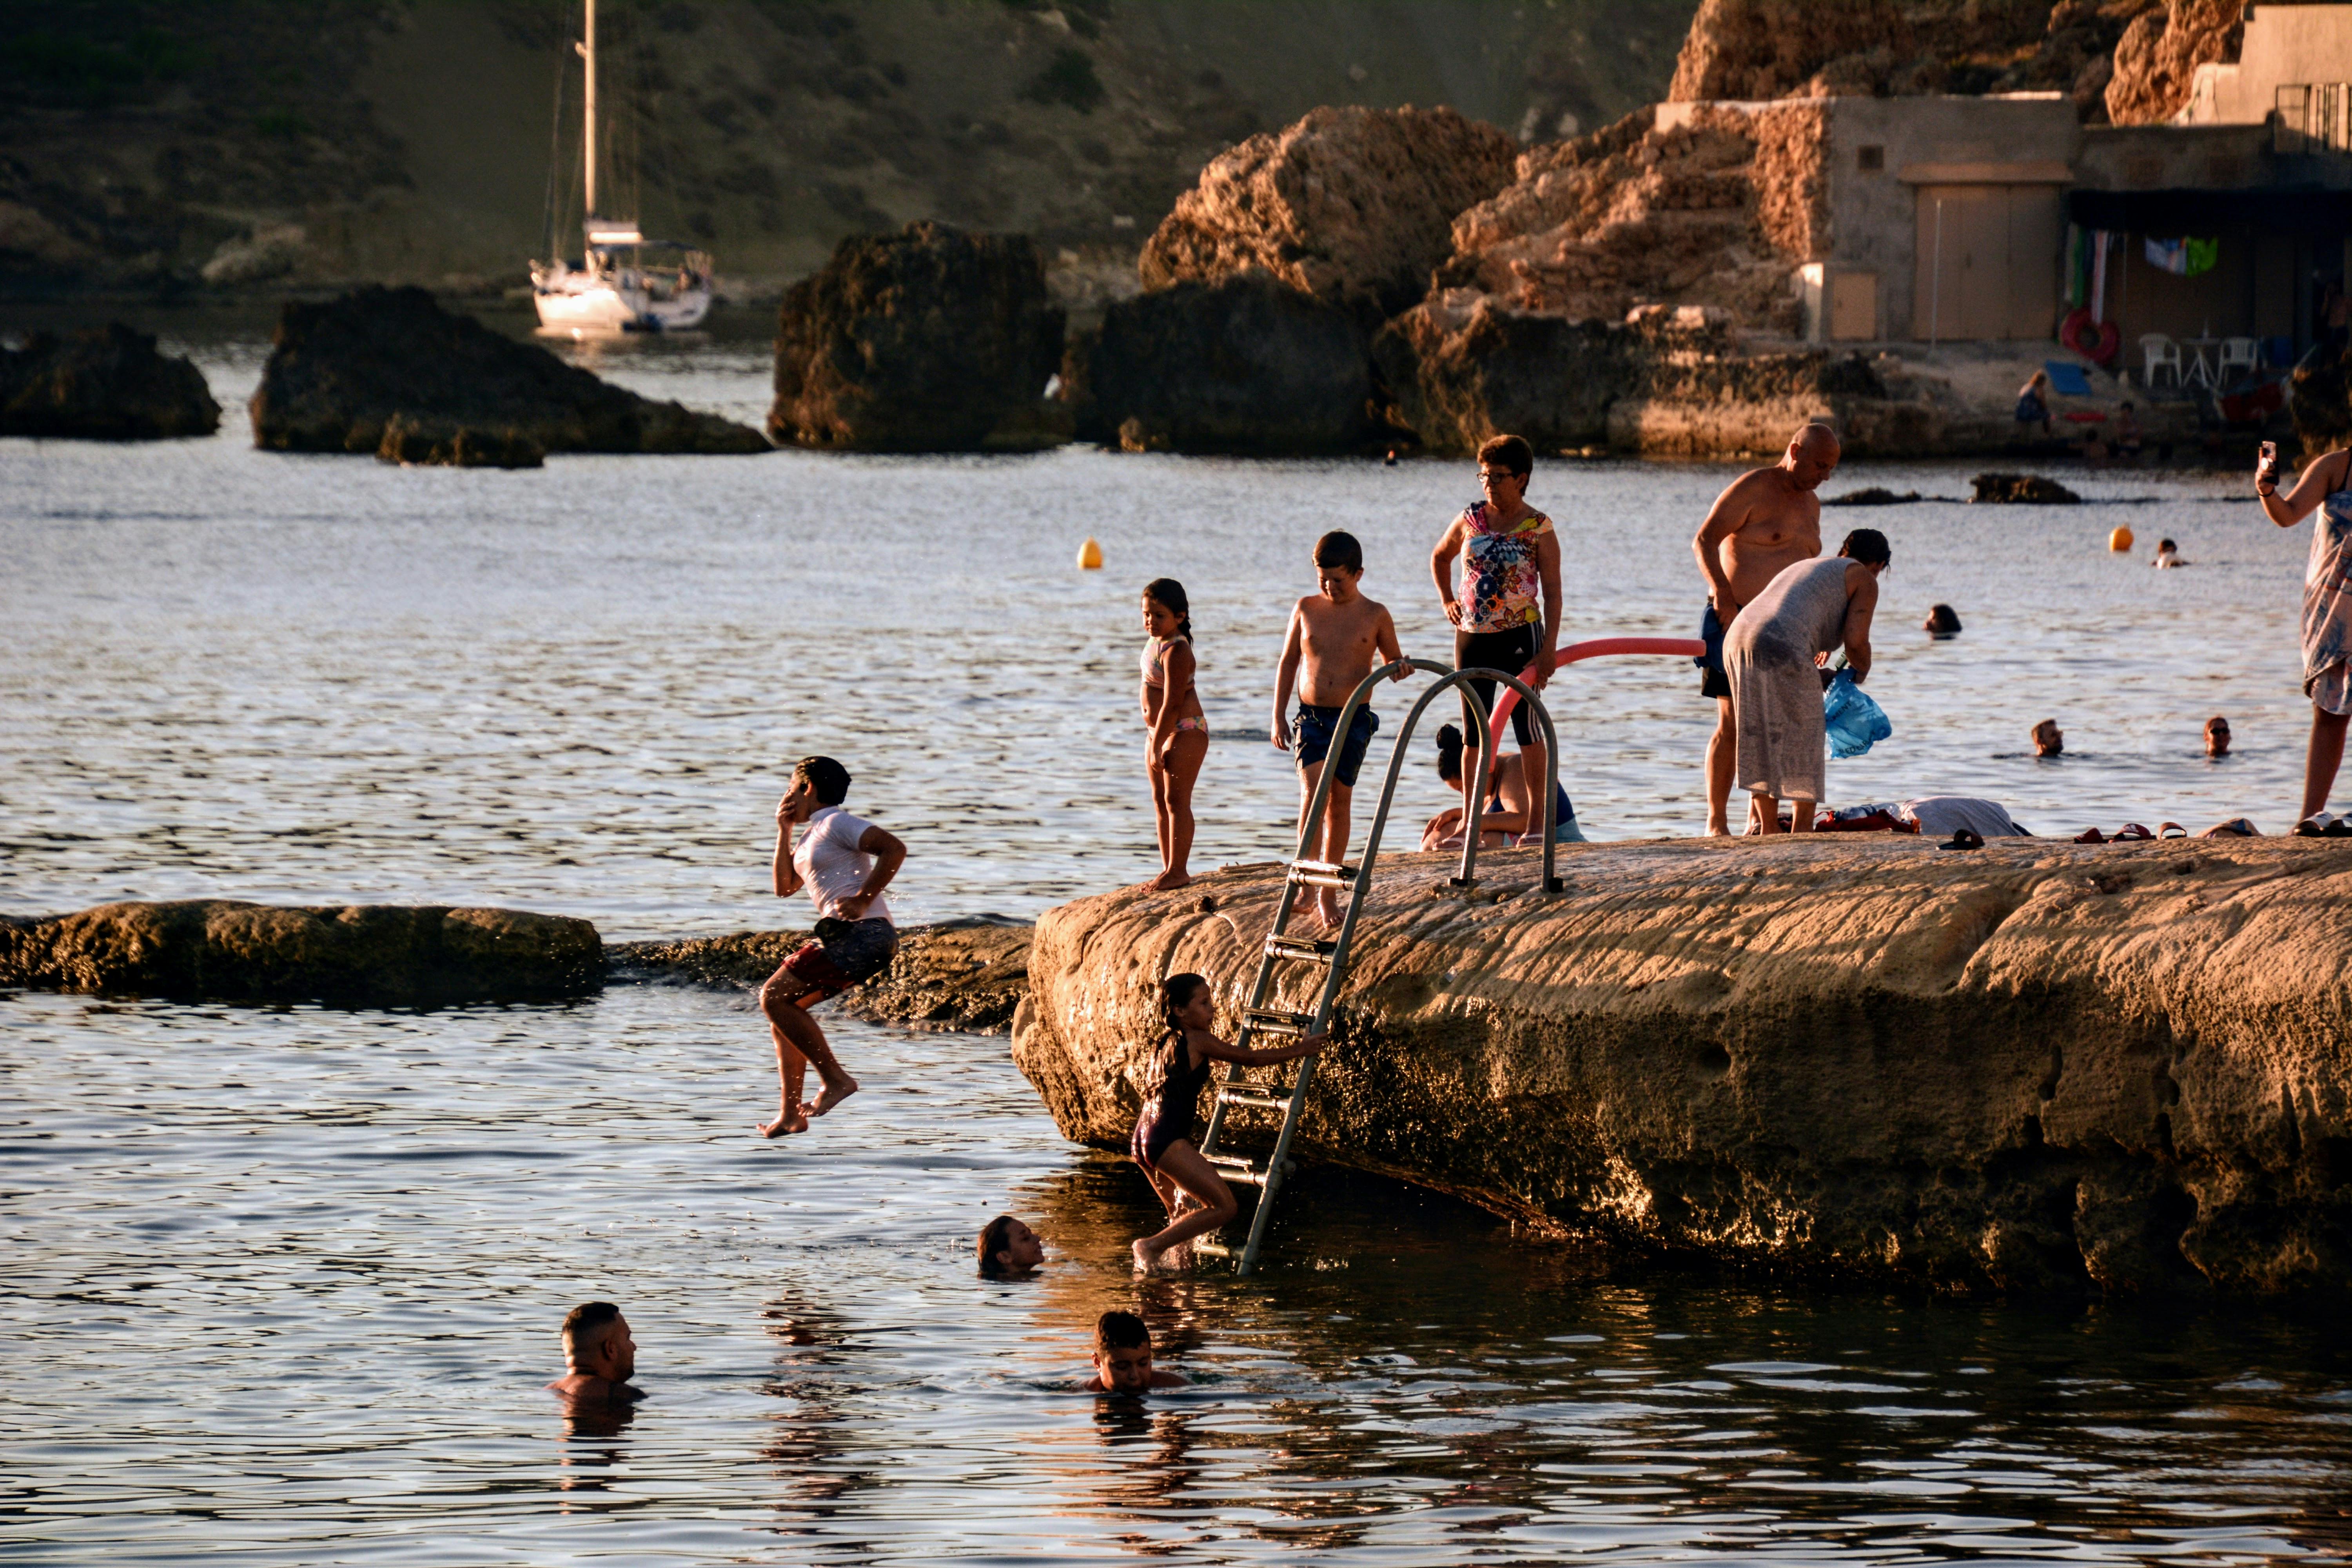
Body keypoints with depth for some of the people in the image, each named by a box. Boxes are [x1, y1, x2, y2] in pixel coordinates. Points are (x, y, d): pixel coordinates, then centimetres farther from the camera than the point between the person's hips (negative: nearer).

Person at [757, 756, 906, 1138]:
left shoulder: (837, 824, -7)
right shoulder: (812, 837, 24)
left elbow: (894, 848, -19)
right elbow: (784, 887, 26)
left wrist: (862, 900, -21)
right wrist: (784, 831, 20)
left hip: (864, 933, -10)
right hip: (845, 938, 10)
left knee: (774, 997, -13)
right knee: (781, 1005, 11)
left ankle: (835, 1080, -12)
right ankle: (790, 1114, 10)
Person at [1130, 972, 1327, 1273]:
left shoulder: (1169, 1042, 20)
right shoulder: (1197, 1040, -5)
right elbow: (1250, 1059, -1)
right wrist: (1298, 1051, 8)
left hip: (1145, 1138, 10)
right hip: (1167, 1139, -10)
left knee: (1182, 1216, 25)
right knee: (1224, 1206, -10)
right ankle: (1151, 1246, -12)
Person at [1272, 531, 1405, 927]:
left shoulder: (1374, 615, 1)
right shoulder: (1307, 609, 4)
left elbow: (1393, 661, 12)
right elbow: (1288, 662, 11)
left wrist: (1399, 668, -14)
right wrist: (1279, 717, 6)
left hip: (1353, 718, 0)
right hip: (1311, 716, 0)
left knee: (1339, 799, 6)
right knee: (1312, 792, -16)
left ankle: (1329, 889, 17)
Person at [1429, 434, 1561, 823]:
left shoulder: (1538, 528, -6)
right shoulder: (1471, 519, 5)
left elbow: (1553, 593, -7)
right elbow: (1440, 558, 24)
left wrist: (1549, 648, -14)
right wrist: (1447, 601, 11)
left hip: (1520, 636, -4)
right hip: (1471, 637, 4)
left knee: (1527, 729, -1)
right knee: (1474, 732, 8)